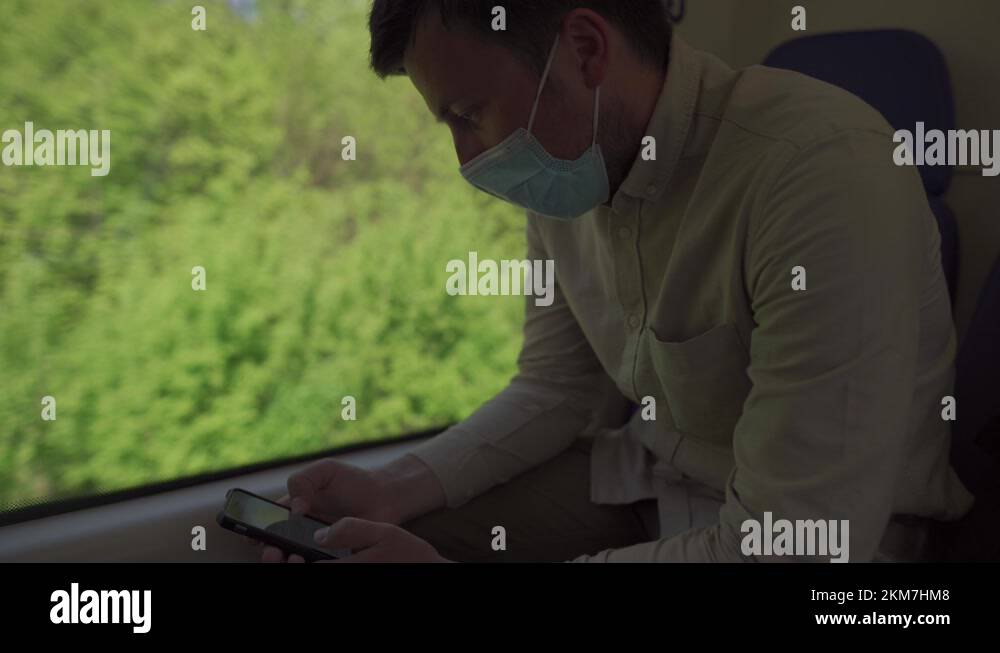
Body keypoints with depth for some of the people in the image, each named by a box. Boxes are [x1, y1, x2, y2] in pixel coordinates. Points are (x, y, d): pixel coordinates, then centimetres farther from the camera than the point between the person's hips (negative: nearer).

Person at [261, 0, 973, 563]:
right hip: (647, 471, 7)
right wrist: (395, 489, -8)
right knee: (404, 536, -3)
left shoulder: (826, 176, -29)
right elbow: (556, 389, 8)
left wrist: (449, 570, -29)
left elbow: (793, 542, -30)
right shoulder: (567, 172, -4)